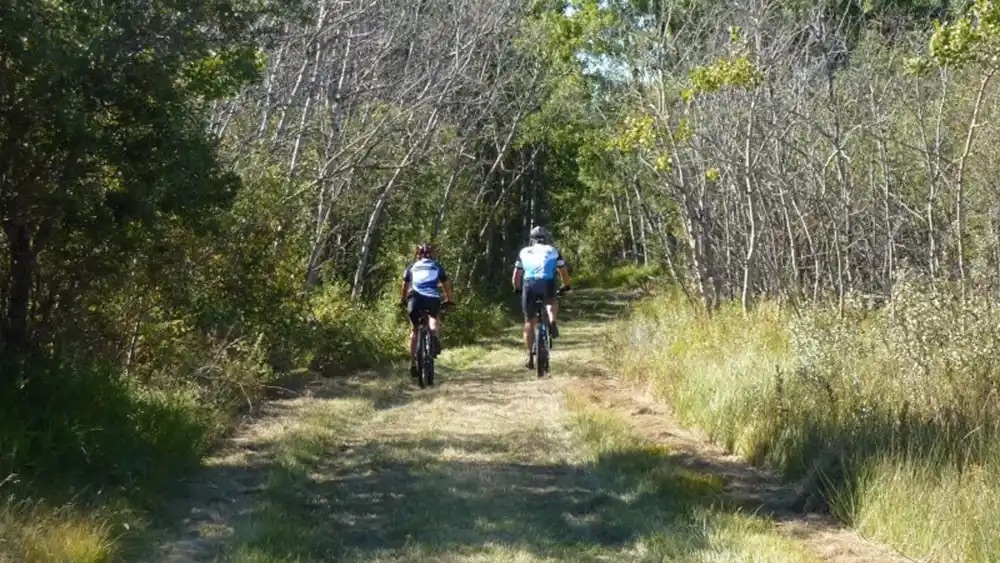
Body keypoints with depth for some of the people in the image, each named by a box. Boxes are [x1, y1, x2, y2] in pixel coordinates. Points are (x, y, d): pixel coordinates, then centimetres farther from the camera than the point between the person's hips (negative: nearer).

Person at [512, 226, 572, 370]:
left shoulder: (524, 252, 25)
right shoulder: (552, 251, 22)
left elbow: (516, 276, 27)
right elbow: (563, 271, 24)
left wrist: (517, 288, 43)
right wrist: (566, 286, 40)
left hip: (528, 285, 1)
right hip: (546, 283, -1)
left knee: (529, 321, 13)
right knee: (551, 303, 31)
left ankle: (530, 356, 10)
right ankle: (552, 321, -1)